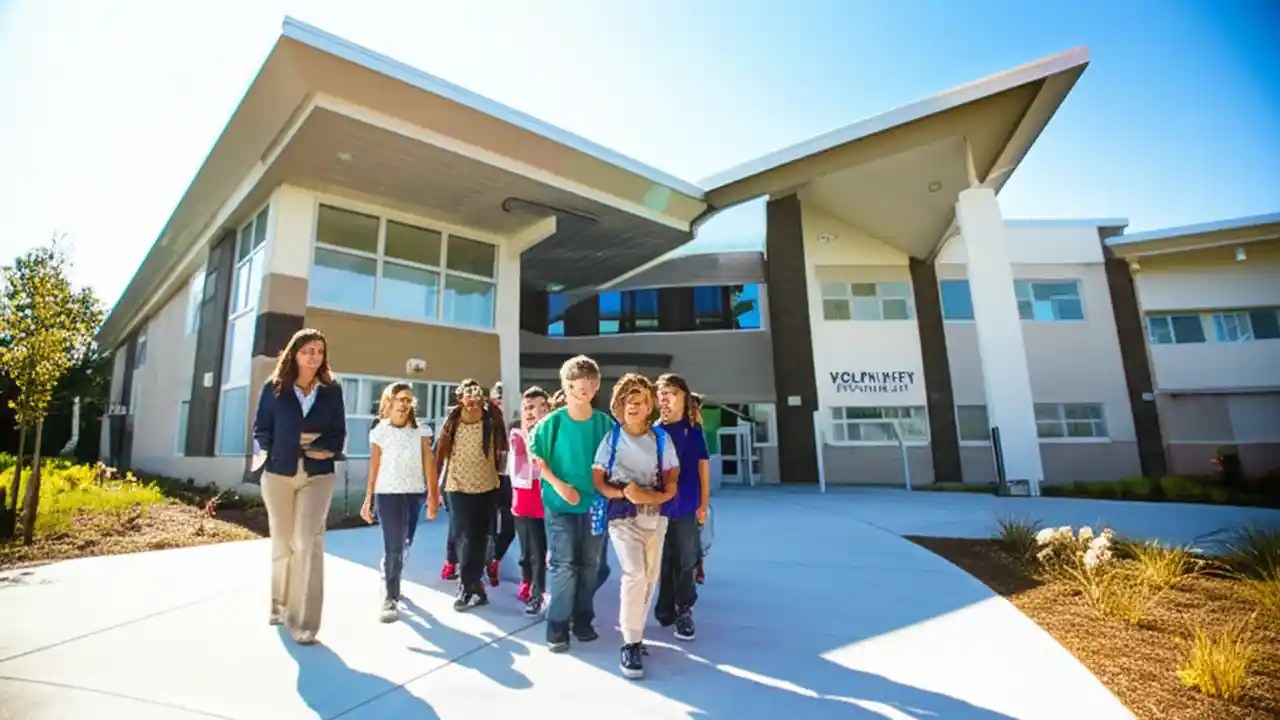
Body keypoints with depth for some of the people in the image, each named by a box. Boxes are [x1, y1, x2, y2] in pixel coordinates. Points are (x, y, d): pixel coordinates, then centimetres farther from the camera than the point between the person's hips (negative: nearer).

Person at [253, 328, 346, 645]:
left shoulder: (332, 390, 2)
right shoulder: (274, 388, 1)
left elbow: (339, 433, 5)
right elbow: (260, 429, 4)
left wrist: (327, 451, -11)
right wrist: (275, 451, -8)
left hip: (318, 475, -1)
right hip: (278, 473, 1)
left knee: (307, 542, -9)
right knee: (282, 542, 13)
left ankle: (304, 620, -3)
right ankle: (280, 605, 33)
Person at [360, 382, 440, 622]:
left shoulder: (419, 431, 4)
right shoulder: (380, 432, 0)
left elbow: (428, 463, 0)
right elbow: (374, 468, 2)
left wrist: (432, 496, -4)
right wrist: (367, 500, 1)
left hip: (414, 494, 2)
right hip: (388, 494, -2)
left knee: (403, 545, 12)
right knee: (392, 547, -6)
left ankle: (393, 587, 33)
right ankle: (390, 598, 2)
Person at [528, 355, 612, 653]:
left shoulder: (605, 424, -5)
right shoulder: (552, 423, -9)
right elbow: (537, 459, -4)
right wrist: (558, 484, -15)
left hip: (595, 503, 2)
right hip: (560, 504, -2)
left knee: (590, 566, 13)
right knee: (563, 566, 0)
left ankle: (583, 621, 29)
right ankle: (557, 628, 14)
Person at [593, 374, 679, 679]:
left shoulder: (661, 438, 4)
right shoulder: (611, 438, -1)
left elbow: (671, 482, 6)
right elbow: (597, 480, -1)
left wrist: (658, 496, -15)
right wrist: (624, 493, -18)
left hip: (654, 516, 3)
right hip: (622, 515, -3)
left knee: (649, 577, 10)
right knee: (635, 573, -18)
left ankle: (631, 630, 31)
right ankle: (631, 643, -4)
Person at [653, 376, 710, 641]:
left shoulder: (693, 429, -1)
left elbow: (703, 466, 3)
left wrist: (704, 504, 4)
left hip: (686, 507, 0)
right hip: (657, 506, 0)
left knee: (686, 562, 8)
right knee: (663, 562, 13)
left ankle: (684, 612, 24)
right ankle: (665, 611, 30)